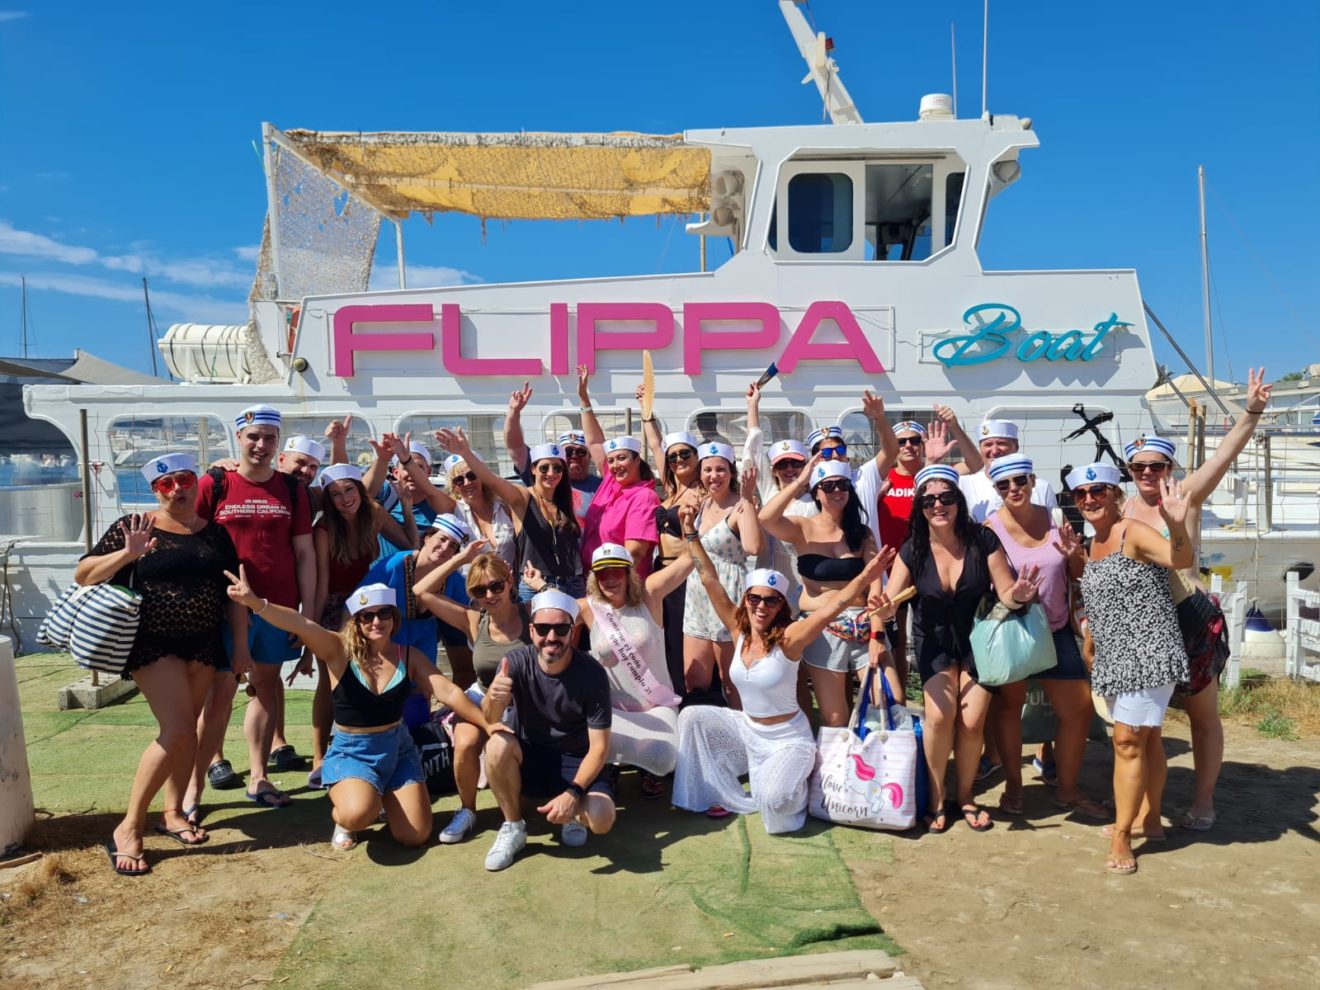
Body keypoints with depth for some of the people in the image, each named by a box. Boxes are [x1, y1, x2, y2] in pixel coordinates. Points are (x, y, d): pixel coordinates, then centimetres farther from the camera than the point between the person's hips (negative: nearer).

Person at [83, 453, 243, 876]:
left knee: (186, 729, 10)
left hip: (203, 643, 4)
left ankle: (173, 812, 26)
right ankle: (128, 828, 1)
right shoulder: (134, 526, -5)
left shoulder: (216, 534, 6)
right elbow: (82, 575, -8)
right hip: (152, 643, -4)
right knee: (177, 730, -13)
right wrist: (127, 554, -24)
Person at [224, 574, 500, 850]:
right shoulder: (340, 651, -13)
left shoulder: (408, 656, -4)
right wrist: (254, 602, -45)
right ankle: (342, 818, 7)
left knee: (415, 837, -2)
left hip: (398, 749, 3)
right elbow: (302, 625, -30)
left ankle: (384, 796, 31)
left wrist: (486, 724, -13)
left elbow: (448, 692, -7)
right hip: (351, 752, -3)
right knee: (357, 815, -33)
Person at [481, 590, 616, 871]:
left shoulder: (592, 673, -19)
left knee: (601, 819, -29)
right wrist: (493, 698, -50)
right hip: (529, 759, 2)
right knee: (498, 745, -31)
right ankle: (513, 828, -7)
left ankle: (573, 813, 9)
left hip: (576, 763, -1)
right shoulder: (517, 662, -15)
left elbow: (599, 746, -15)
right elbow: (490, 719, -27)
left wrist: (573, 793, -28)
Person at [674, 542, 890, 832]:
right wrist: (690, 531, -12)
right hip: (747, 729, 6)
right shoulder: (739, 629, -6)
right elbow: (710, 579, -9)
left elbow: (831, 607, -34)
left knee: (773, 799, -28)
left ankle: (794, 792, 12)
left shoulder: (789, 638, -20)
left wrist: (865, 578, -49)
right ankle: (724, 794, 10)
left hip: (788, 740, -6)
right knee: (691, 716, -3)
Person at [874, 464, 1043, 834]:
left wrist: (1018, 595, -36)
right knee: (940, 714, -18)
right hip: (934, 642, 0)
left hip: (977, 640, 0)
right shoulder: (913, 550, -14)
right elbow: (890, 601, -15)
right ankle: (936, 797, 5)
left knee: (972, 720, -8)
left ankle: (966, 796, 18)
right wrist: (884, 608, -39)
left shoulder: (983, 540, -16)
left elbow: (1006, 594, -13)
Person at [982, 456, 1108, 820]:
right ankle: (1013, 784, 29)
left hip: (1057, 630, 4)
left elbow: (1080, 578, 5)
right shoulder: (991, 529, -11)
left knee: (1079, 709, 7)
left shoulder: (1056, 520, 0)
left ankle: (1067, 790, 26)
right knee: (1008, 707, 11)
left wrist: (1074, 554, -14)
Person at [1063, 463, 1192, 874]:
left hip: (1146, 653, -9)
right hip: (1117, 657, 9)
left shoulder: (1133, 533, -14)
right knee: (1146, 737, 19)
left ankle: (1121, 837, 2)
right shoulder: (1094, 542, 12)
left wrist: (1177, 525, -51)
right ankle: (1149, 818, 31)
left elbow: (1181, 560, -32)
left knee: (1128, 741, -6)